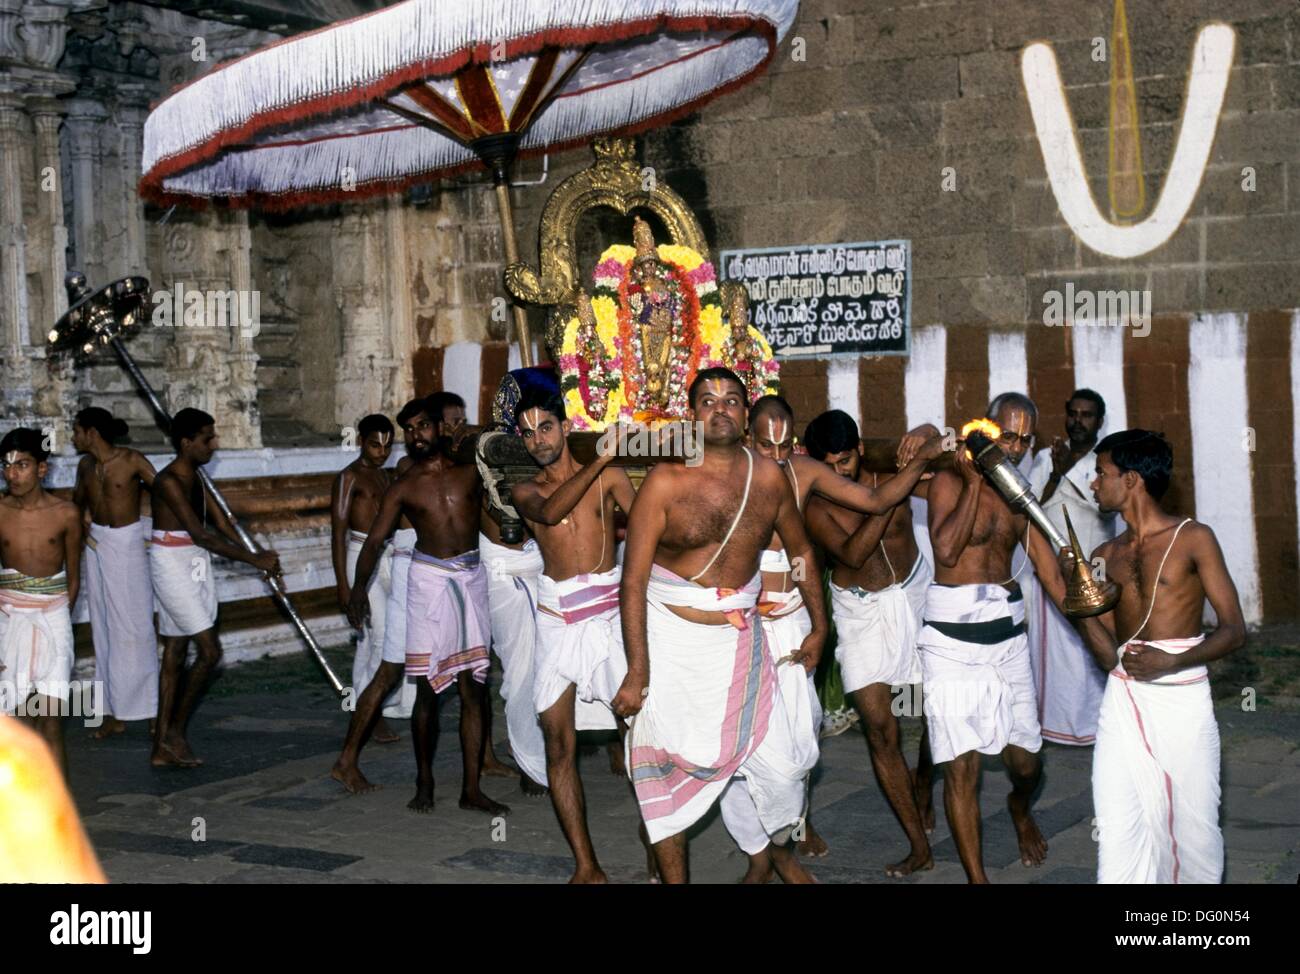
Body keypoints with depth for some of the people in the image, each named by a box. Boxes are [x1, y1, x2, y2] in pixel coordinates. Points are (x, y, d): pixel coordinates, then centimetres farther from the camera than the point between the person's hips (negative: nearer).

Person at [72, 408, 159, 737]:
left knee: (134, 626, -4)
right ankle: (113, 712, 14)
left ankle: (150, 710, 4)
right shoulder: (85, 465, 3)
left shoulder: (132, 461, -14)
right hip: (98, 544, 6)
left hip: (127, 543, -6)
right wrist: (82, 523, 1)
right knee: (104, 626, 8)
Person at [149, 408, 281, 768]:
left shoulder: (194, 476, 11)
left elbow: (220, 521, 10)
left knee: (175, 653, 10)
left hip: (194, 567, 9)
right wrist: (254, 560, -22)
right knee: (210, 651, -9)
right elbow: (201, 534, -23)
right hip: (173, 566, -9)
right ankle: (175, 730, 5)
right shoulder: (169, 481, -18)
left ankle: (163, 746, 14)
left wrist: (259, 557, -2)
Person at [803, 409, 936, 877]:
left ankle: (922, 788, 38)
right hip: (862, 615, -1)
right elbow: (852, 553, -23)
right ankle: (919, 845, 1)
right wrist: (892, 494, -28)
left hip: (915, 598, 1)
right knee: (879, 728, -6)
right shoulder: (817, 508, -10)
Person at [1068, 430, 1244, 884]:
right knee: (1120, 835, -5)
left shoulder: (1193, 538, -1)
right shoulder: (1105, 556, 12)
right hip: (1123, 701, 3)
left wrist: (1171, 662, -21)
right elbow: (1108, 655, 9)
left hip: (1183, 700, -3)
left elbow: (1234, 631, -6)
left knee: (1193, 827, 3)